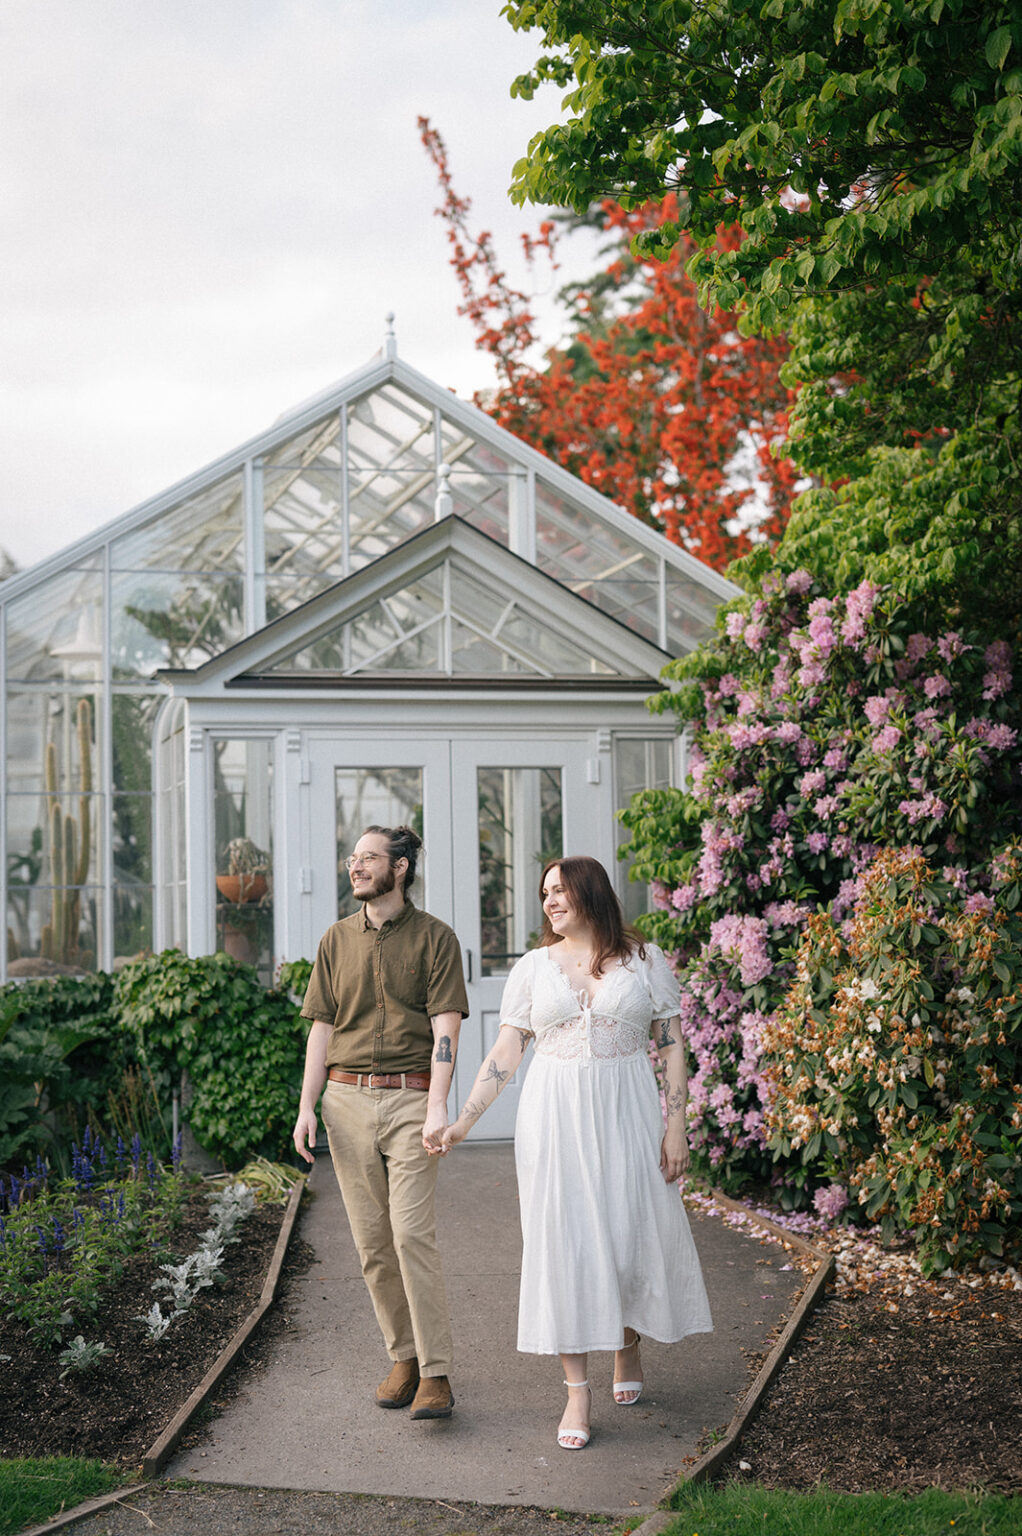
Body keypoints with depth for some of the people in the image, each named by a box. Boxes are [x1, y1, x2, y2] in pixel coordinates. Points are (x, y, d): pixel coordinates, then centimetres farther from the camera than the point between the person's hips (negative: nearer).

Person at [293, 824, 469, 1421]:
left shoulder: (435, 938, 1)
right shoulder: (338, 940, 14)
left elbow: (445, 1028, -6)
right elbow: (322, 1028, 14)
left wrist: (438, 1105, -17)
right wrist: (307, 1106, 5)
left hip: (411, 1098, -4)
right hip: (348, 1099, 4)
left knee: (413, 1233, -13)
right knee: (372, 1241, 5)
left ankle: (435, 1375, -8)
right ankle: (404, 1359, 16)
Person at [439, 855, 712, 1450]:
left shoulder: (646, 960, 3)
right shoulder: (533, 967, 7)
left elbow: (672, 1047, 3)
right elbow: (506, 1052, 6)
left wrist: (676, 1126, -4)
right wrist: (463, 1120, -2)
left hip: (627, 1111, -1)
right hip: (555, 1115, 1)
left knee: (633, 1232, 3)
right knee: (563, 1240, -3)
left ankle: (629, 1346, 32)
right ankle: (578, 1389, 3)